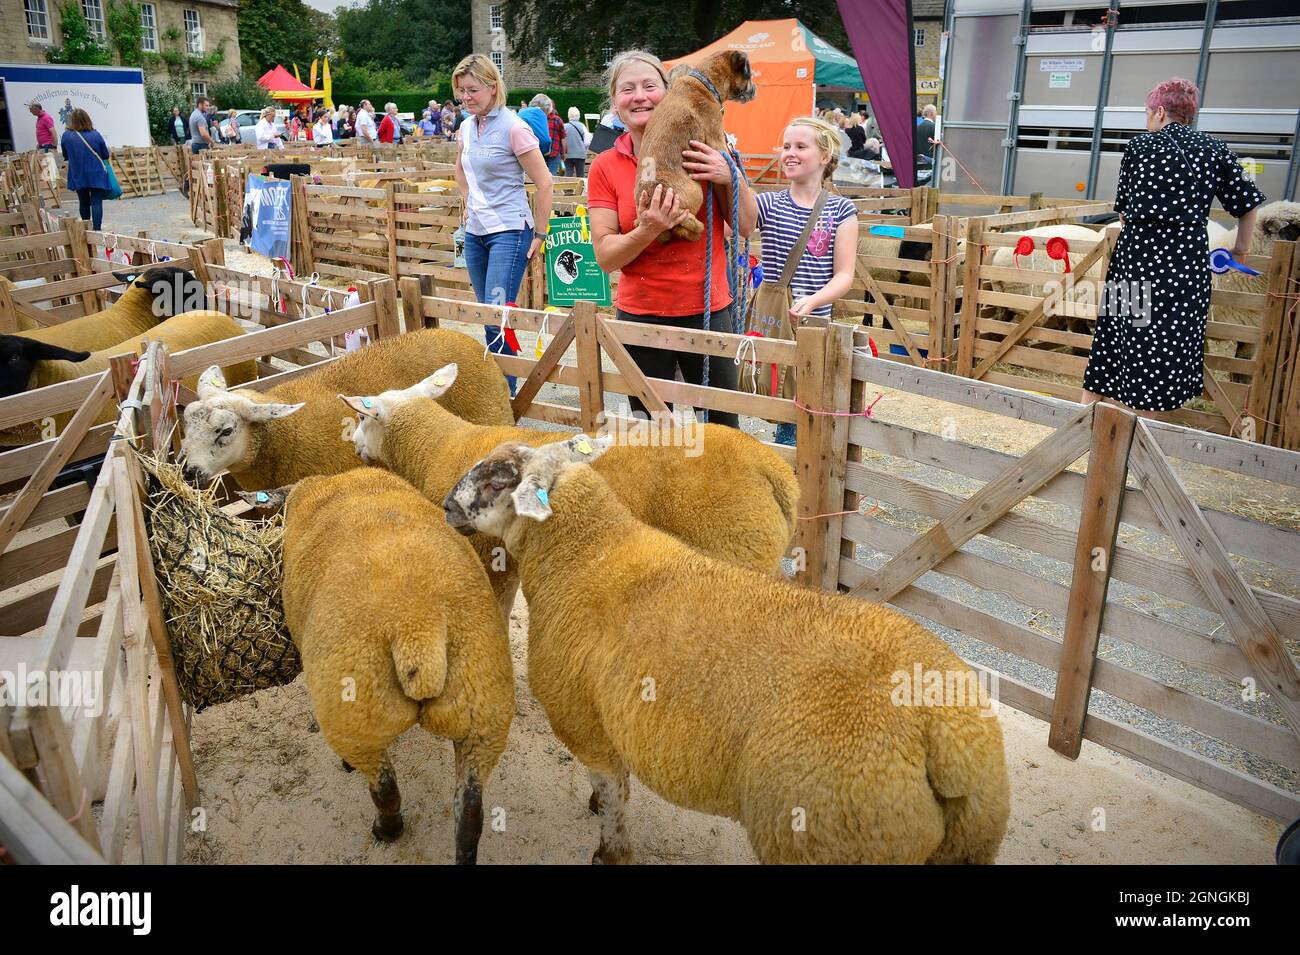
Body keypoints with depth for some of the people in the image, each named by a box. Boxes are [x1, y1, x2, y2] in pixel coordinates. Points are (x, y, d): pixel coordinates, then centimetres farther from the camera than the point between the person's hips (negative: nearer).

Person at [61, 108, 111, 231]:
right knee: (96, 202, -3)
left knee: (83, 202, 16)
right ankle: (96, 229, -12)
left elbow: (65, 156, 9)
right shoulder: (95, 135, -8)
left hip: (78, 176, 2)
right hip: (97, 175, -2)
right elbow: (106, 155, 1)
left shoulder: (66, 136, -3)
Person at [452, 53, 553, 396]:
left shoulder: (513, 127, -12)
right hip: (475, 232, 8)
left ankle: (506, 392, -5)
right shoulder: (467, 126, 9)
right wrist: (468, 206, 18)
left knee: (497, 318, -14)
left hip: (508, 232, -8)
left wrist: (539, 234, -11)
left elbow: (544, 182, -12)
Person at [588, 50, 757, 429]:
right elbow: (605, 256, -6)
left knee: (723, 427, 8)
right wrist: (648, 231, -23)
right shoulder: (605, 167, 0)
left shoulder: (702, 152, 1)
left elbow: (746, 227, 2)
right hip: (642, 313, 0)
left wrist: (731, 177, -14)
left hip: (707, 310, 0)